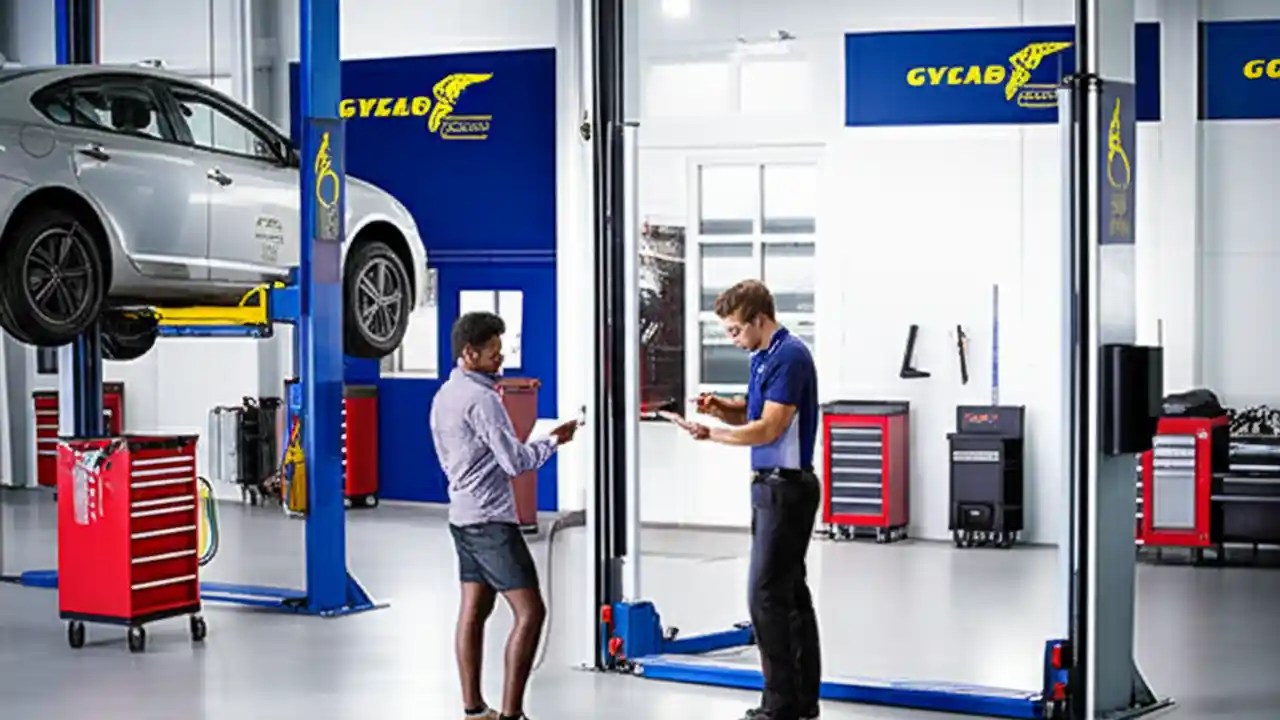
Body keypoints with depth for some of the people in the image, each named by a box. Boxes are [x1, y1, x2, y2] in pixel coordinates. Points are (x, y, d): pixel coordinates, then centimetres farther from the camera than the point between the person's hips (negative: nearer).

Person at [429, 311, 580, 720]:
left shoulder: (444, 396, 13)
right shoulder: (480, 399, -17)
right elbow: (516, 461, -18)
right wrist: (554, 441, -5)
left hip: (463, 514, 10)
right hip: (490, 519, -10)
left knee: (474, 610, 10)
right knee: (530, 612, -10)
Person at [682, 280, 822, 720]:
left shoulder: (789, 357, -18)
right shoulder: (763, 358, 13)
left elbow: (769, 428, -23)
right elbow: (751, 413, 22)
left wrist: (712, 433, -19)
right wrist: (721, 407, 3)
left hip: (786, 488, -10)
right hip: (772, 485, 10)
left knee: (767, 595, -10)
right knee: (791, 592, 12)